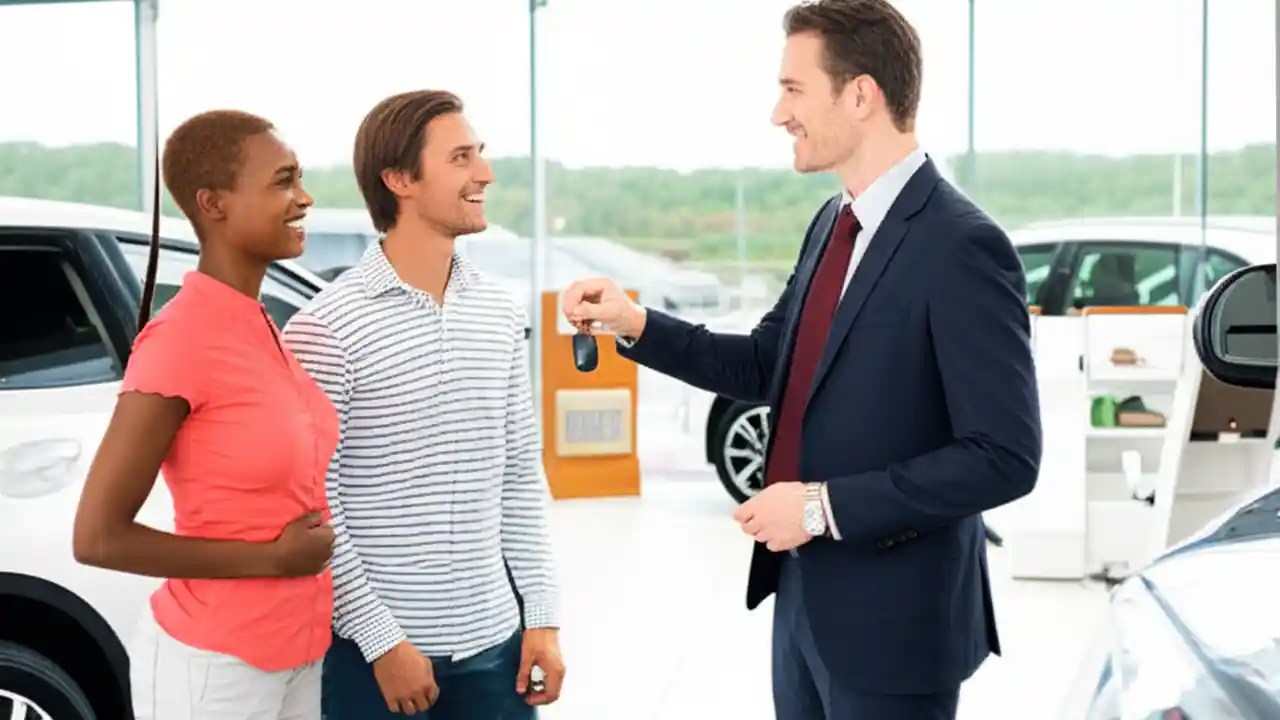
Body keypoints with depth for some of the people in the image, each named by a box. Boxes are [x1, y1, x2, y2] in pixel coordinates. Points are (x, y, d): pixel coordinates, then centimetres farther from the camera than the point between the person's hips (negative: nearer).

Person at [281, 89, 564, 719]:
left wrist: (541, 616, 6)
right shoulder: (326, 328, -12)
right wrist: (380, 640, -13)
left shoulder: (500, 313, 6)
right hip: (376, 649, -5)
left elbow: (522, 477, 10)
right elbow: (312, 509, -12)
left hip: (492, 640, 5)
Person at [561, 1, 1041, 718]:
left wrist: (825, 506, -21)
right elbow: (770, 365, 16)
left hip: (891, 615, -8)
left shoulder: (960, 246, -20)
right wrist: (635, 324, 4)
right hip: (803, 592, 8)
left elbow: (1005, 458, -22)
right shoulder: (834, 224, 8)